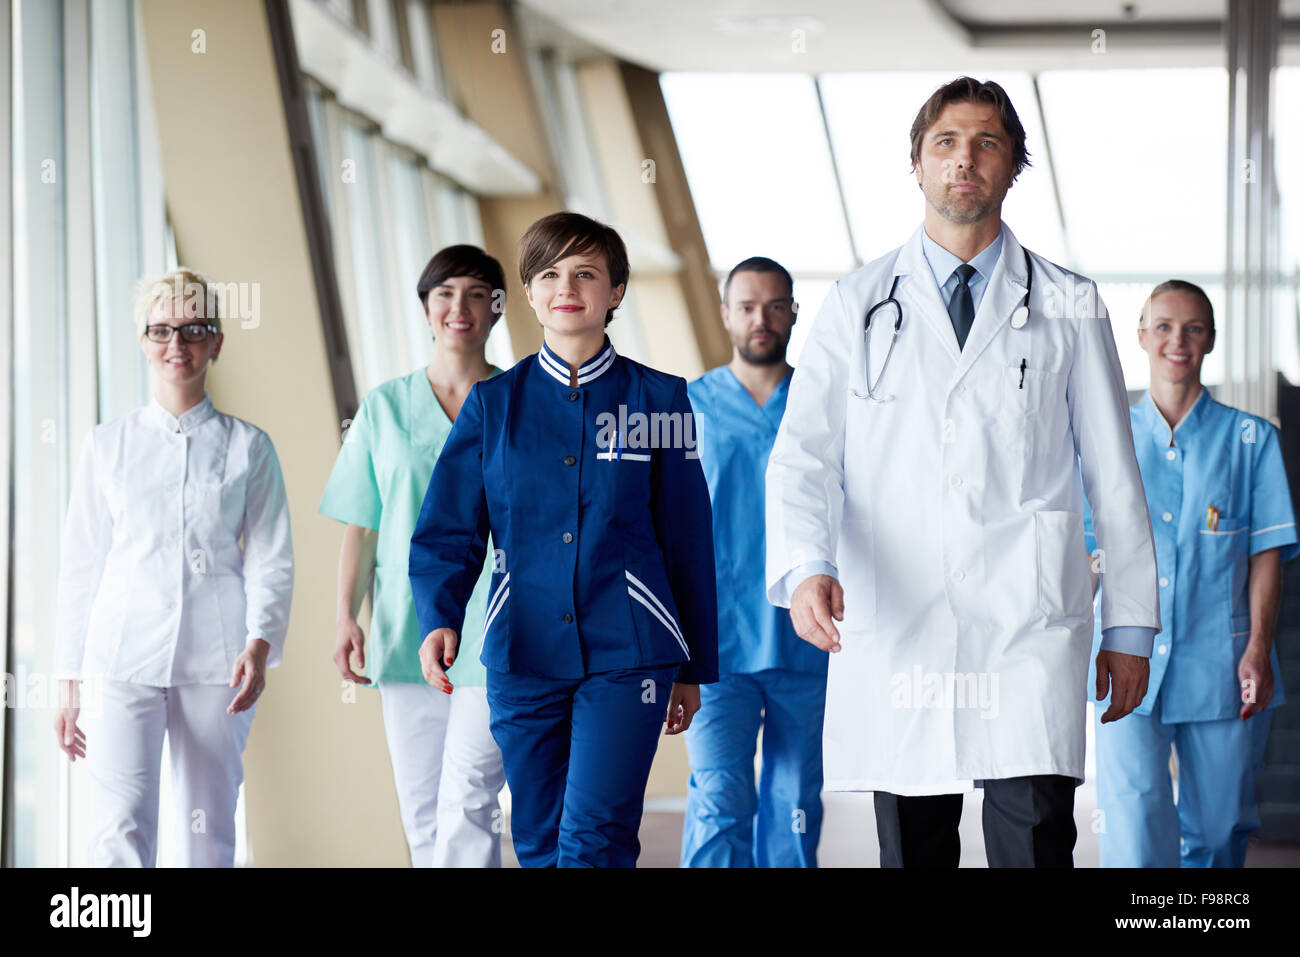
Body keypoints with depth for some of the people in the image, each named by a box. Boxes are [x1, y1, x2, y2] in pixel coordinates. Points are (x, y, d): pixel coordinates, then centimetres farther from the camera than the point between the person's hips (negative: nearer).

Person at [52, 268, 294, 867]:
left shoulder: (248, 447, 9)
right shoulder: (108, 445, 11)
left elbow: (271, 559, 3)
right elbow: (80, 565, 12)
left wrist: (260, 643, -15)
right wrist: (69, 683, 7)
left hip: (216, 658, 0)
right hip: (126, 654, 0)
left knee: (209, 832, 3)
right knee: (120, 829, -14)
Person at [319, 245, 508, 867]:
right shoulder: (384, 408, 12)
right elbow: (360, 528, 11)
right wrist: (346, 616, 0)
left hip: (496, 634, -3)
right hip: (405, 630, 3)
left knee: (466, 802, -14)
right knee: (422, 811, 4)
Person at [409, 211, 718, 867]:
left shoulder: (657, 399, 4)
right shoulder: (492, 404, 8)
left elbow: (688, 538, 9)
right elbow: (448, 532, 6)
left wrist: (693, 667, 10)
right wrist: (439, 620, -13)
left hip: (626, 653, -2)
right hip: (522, 654, 2)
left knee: (595, 837, -14)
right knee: (539, 842, 7)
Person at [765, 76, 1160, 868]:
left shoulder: (1070, 308, 12)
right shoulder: (857, 306, 12)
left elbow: (1115, 475, 13)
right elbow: (803, 453, 2)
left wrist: (1131, 626, 9)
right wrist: (805, 567, -17)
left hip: (1030, 632, -1)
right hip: (893, 633, 1)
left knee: (1035, 844, -14)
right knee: (912, 851, 4)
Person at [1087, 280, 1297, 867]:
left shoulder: (1250, 439, 7)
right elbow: (1087, 555, 13)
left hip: (1221, 667, 0)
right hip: (1128, 666, 0)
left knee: (1216, 830, 5)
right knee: (1134, 826, -14)